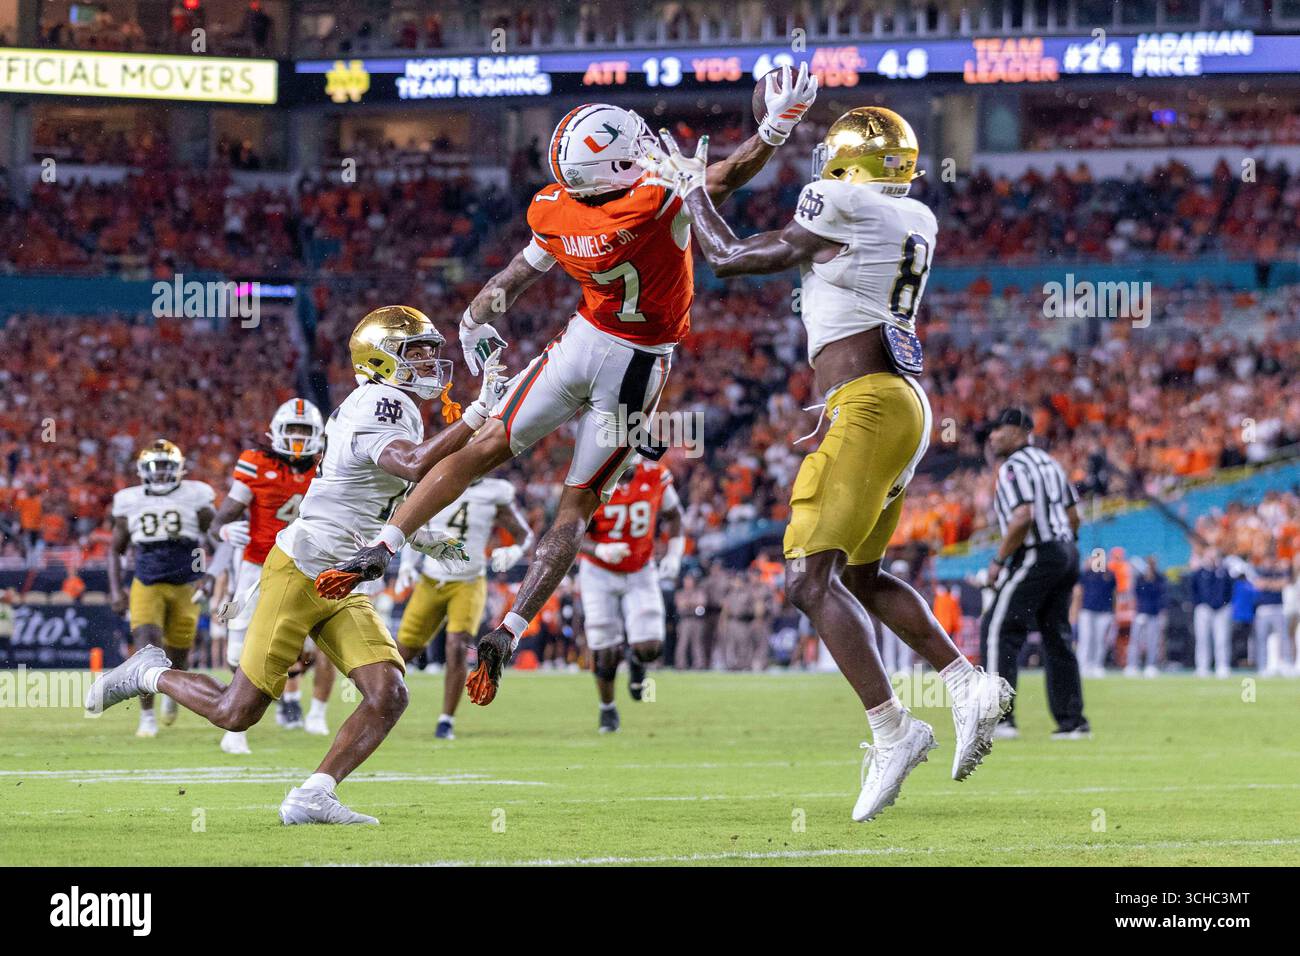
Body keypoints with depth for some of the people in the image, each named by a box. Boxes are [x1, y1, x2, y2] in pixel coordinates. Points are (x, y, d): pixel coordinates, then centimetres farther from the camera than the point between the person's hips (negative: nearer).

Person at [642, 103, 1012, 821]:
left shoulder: (839, 206, -8)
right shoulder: (916, 222, 15)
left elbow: (728, 257, 1)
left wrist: (692, 189, 16)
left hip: (866, 406, -9)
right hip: (907, 404, 9)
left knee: (811, 579, -11)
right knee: (861, 576, 20)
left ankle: (891, 730, -20)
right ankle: (967, 685, 10)